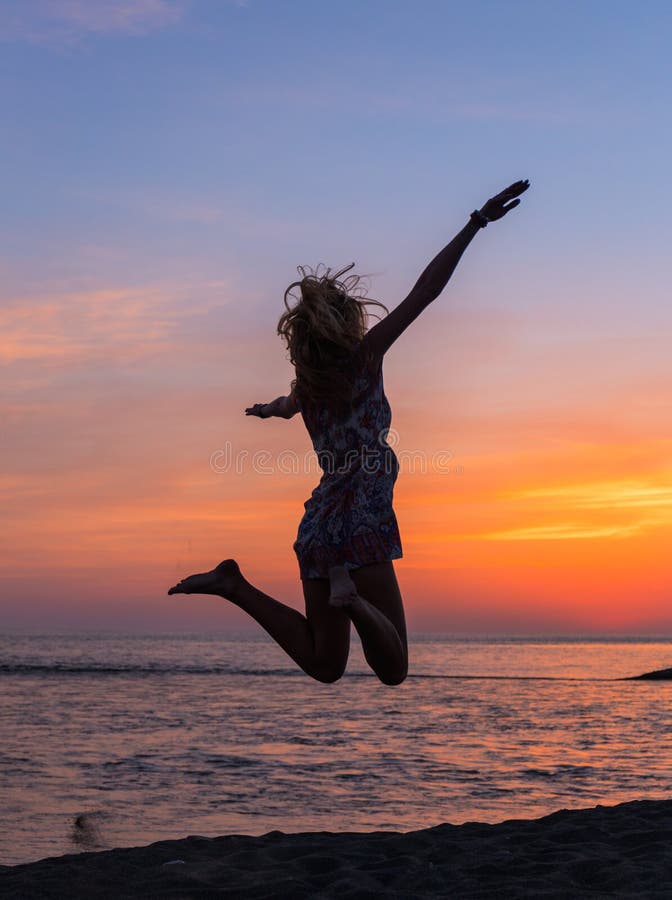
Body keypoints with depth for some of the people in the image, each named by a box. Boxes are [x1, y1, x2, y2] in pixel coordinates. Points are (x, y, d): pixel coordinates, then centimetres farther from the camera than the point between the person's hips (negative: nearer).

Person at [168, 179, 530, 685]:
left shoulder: (306, 387, 13)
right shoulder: (365, 358, -3)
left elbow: (286, 406, 39)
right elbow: (425, 292, -9)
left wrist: (270, 408, 64)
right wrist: (476, 224, -9)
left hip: (316, 527, 7)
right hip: (361, 525, -7)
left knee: (324, 665, 15)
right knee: (392, 671, -5)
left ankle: (234, 585, 1)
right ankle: (351, 598, -33)